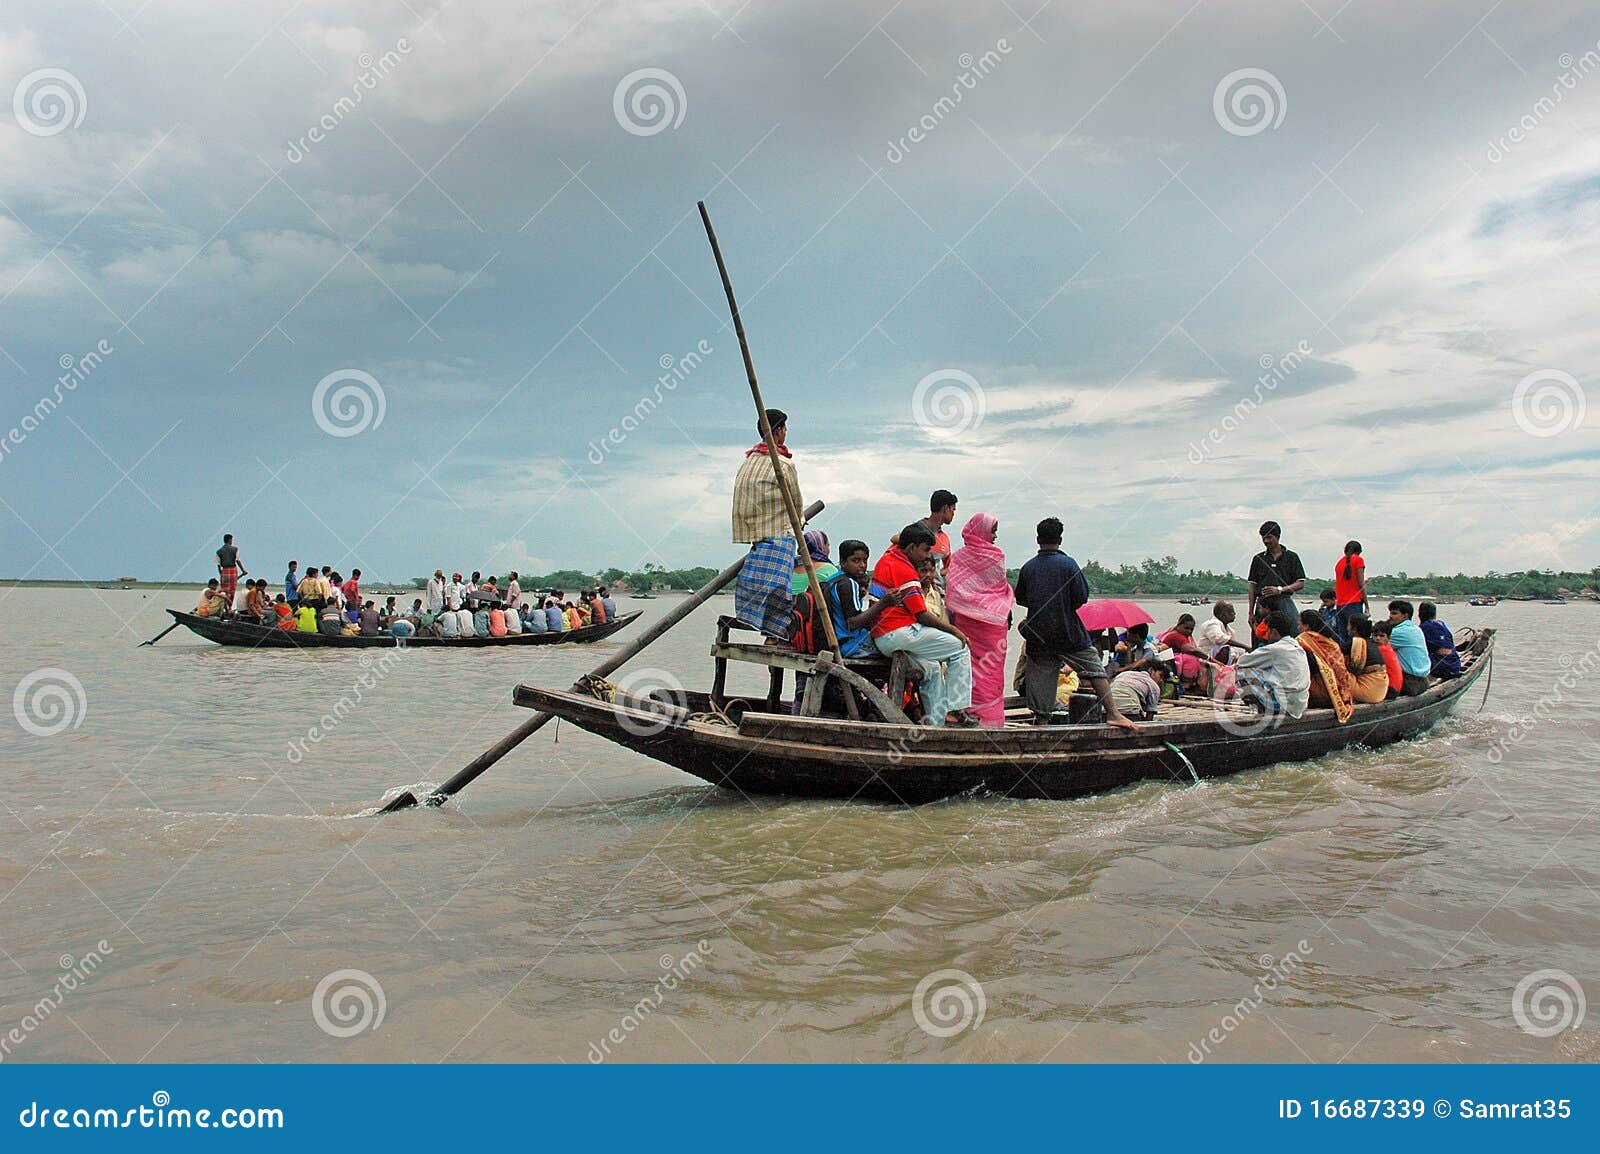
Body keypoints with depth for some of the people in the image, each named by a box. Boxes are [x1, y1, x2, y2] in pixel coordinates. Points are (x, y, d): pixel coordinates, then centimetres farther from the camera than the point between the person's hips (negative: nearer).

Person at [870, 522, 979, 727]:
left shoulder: (887, 557, 13)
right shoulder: (904, 571, -14)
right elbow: (922, 616, -14)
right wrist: (953, 629, -6)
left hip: (879, 638, 10)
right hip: (900, 632, -10)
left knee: (932, 669, 24)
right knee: (960, 648, -2)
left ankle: (935, 722, 17)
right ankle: (957, 709, -4)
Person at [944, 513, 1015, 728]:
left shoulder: (957, 557, 1)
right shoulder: (996, 555, -7)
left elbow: (950, 591, 3)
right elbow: (1003, 587, 0)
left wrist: (952, 620, 10)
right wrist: (1007, 613, 12)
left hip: (964, 620, 3)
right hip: (992, 619, -3)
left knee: (967, 663, 8)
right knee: (992, 668, 3)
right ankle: (990, 716, 4)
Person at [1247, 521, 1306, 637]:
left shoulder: (1291, 557, 9)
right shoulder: (1258, 559, 14)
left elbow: (1301, 584, 5)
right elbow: (1253, 586, 14)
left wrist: (1280, 590, -11)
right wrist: (1251, 612, 7)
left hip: (1284, 600, -2)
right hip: (1263, 602, 2)